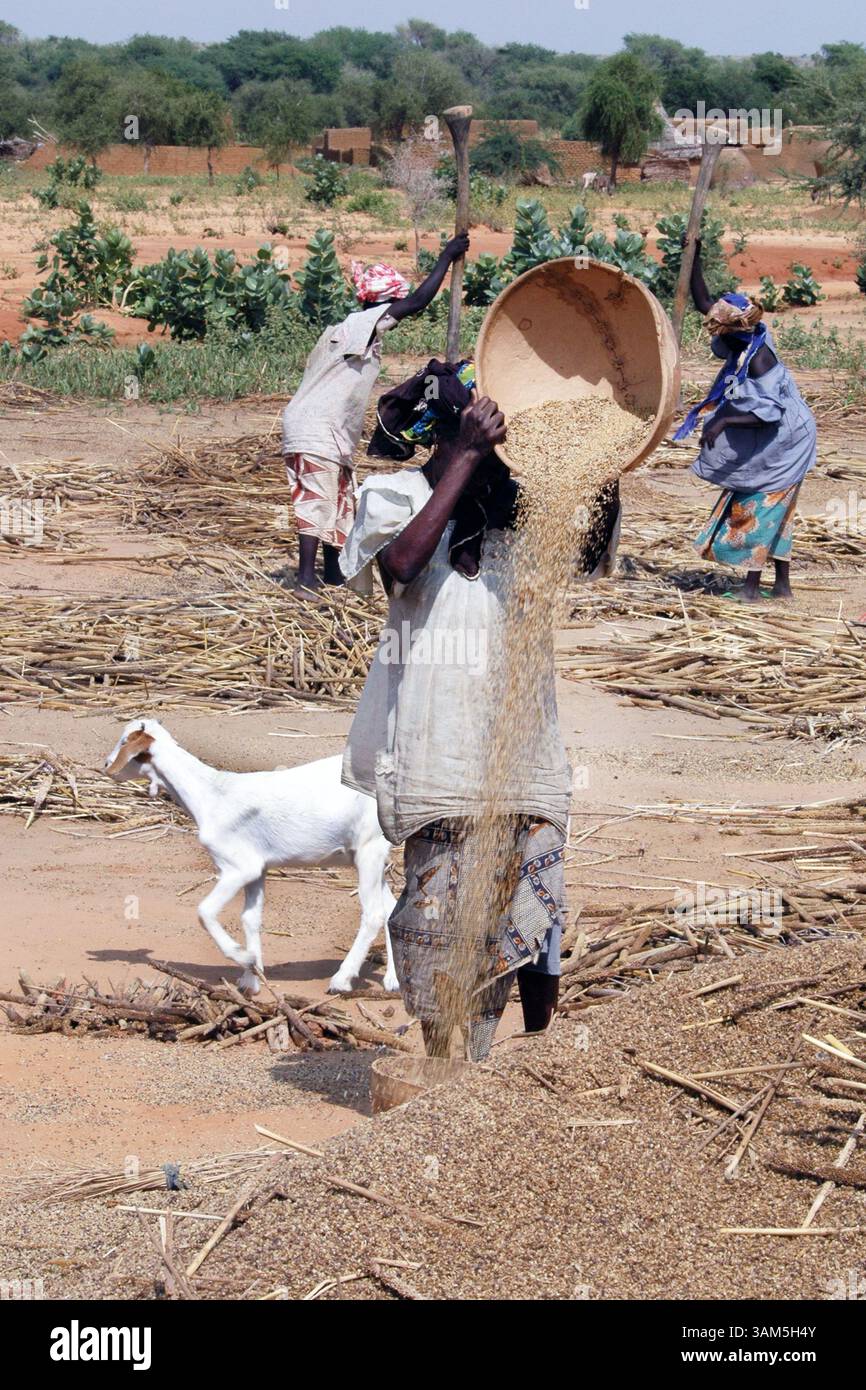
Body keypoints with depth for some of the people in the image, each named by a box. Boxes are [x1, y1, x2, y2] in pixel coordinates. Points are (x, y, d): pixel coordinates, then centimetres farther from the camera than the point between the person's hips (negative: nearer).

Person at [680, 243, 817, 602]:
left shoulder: (759, 359, -29)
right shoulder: (743, 339, -4)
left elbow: (768, 413, -32)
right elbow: (703, 302, 4)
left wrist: (724, 421, -37)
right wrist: (695, 259, -3)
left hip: (782, 442, -9)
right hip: (768, 443, 9)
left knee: (759, 507, -3)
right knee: (772, 511, 13)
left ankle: (751, 586, 3)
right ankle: (782, 584, 18)